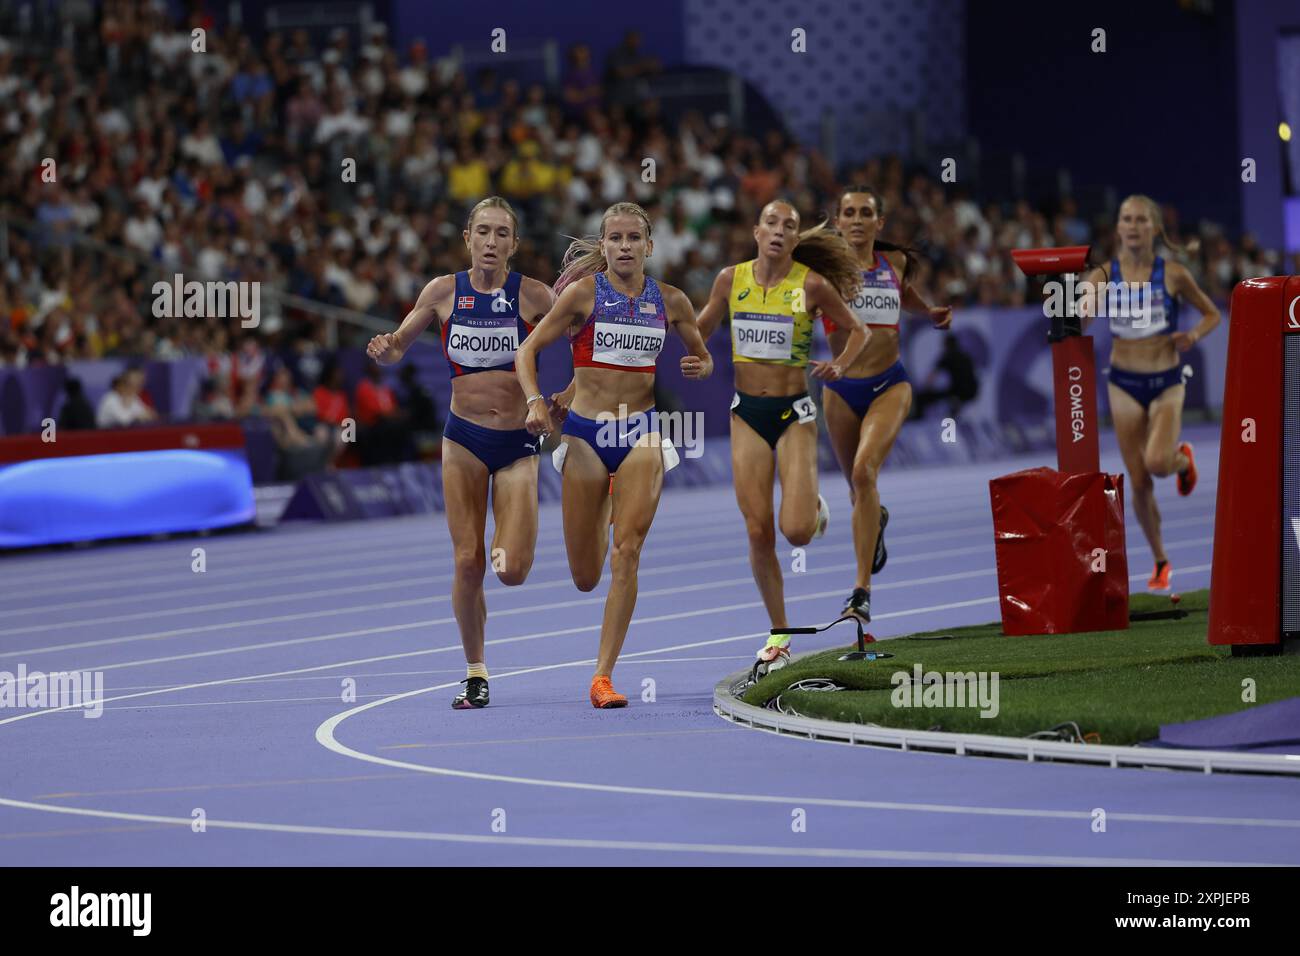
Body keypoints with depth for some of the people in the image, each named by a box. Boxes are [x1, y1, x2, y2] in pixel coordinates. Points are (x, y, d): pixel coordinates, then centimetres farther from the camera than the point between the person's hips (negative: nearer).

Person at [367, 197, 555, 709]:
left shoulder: (533, 295, -5)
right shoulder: (444, 292, 0)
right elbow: (396, 349, 9)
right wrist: (383, 349, -12)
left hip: (518, 442, -1)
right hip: (464, 439, 1)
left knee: (512, 572, -11)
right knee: (467, 562, -4)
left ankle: (507, 545, 26)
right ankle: (475, 672, 11)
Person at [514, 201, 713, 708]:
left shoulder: (670, 300, 4)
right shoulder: (584, 292, -3)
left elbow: (703, 357, 18)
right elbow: (528, 350, -2)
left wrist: (698, 368, -5)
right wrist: (535, 401, -19)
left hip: (641, 432, 1)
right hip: (586, 433, -1)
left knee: (627, 554, -15)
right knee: (586, 577, 6)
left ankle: (603, 676, -12)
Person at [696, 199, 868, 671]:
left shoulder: (811, 285, -9)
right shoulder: (731, 279, -1)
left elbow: (857, 330, 4)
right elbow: (699, 330, 15)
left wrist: (839, 365, -12)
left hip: (794, 412, -2)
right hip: (747, 413, 2)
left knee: (797, 531, -12)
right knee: (758, 532, -1)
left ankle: (815, 508, 26)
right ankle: (779, 632, 14)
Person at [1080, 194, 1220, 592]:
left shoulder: (1173, 274, -5)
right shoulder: (1104, 275, -4)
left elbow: (1212, 314, 6)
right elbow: (1081, 317, -15)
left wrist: (1194, 335, -13)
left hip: (1166, 382, -2)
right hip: (1124, 383, 2)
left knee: (1158, 462, -24)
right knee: (1139, 482, 4)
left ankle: (1183, 459, 14)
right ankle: (1160, 562, 22)